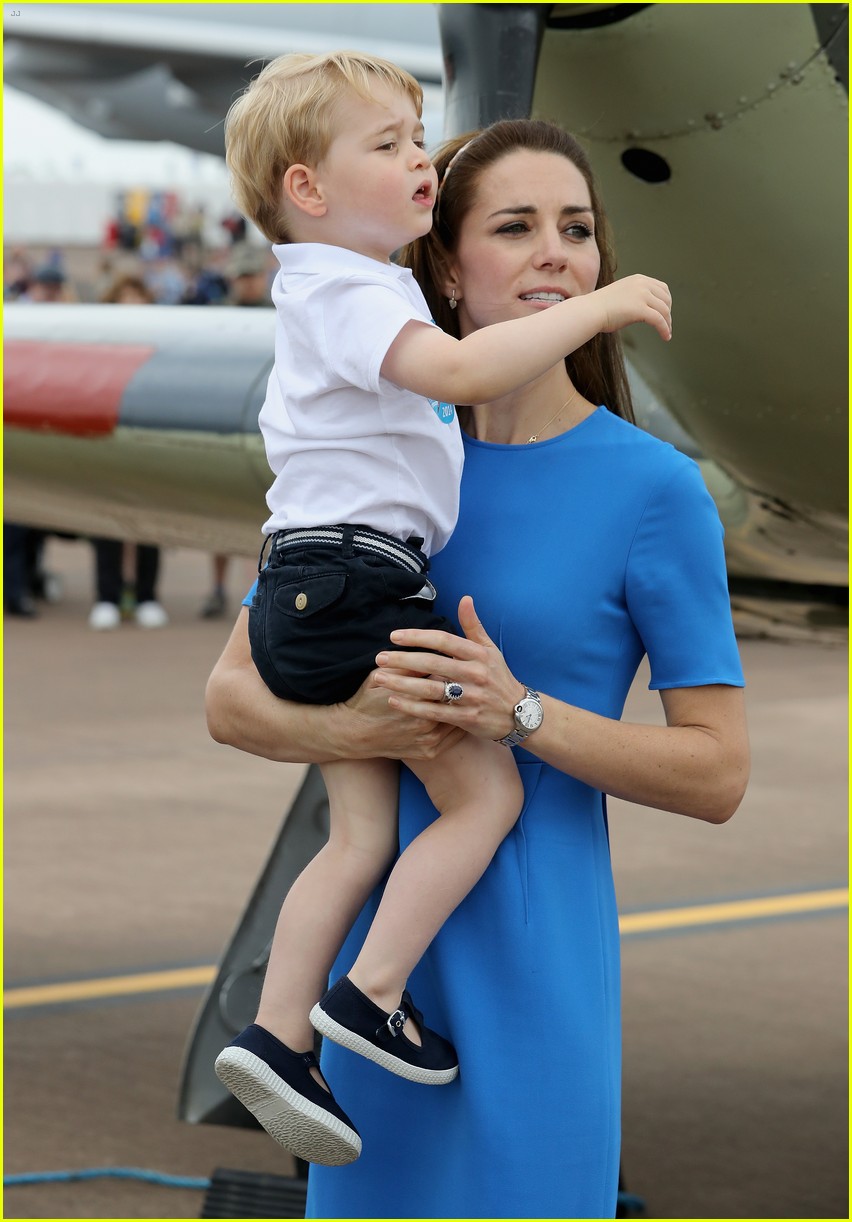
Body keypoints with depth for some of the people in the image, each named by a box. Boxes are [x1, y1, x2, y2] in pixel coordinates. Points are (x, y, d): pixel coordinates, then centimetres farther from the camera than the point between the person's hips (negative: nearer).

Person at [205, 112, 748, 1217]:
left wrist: (521, 712, -21)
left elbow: (718, 773, -6)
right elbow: (232, 698, 6)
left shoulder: (656, 488, -6)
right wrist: (346, 729, -16)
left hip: (533, 958, -4)